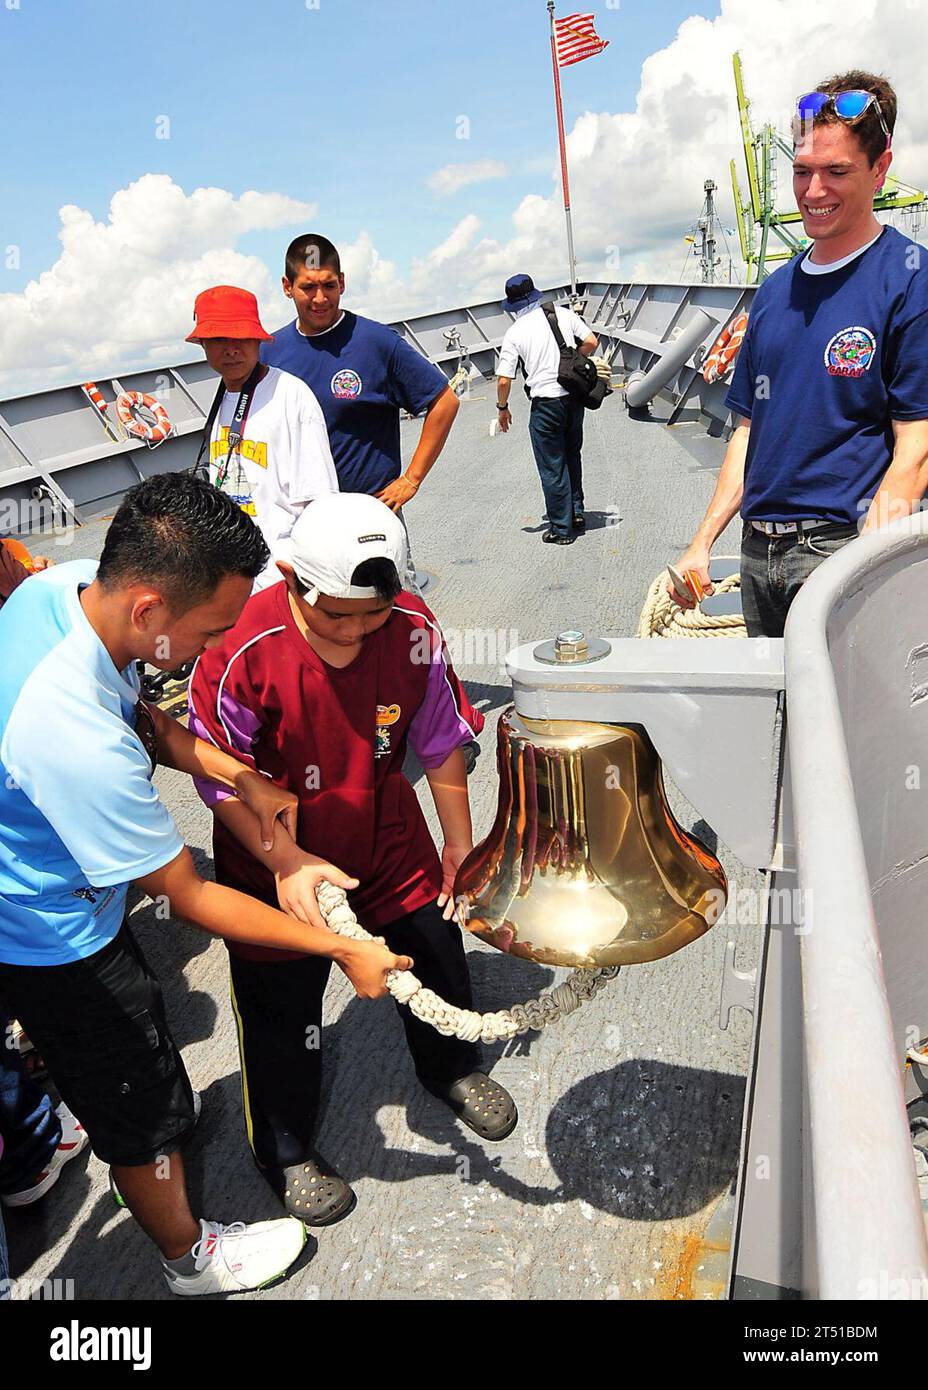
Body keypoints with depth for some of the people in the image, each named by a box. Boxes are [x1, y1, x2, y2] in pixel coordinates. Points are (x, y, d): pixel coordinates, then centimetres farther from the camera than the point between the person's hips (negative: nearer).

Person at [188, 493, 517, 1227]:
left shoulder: (413, 629, -19)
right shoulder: (244, 650, -29)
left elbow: (441, 742, -5)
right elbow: (221, 778, -18)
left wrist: (459, 843, 3)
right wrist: (286, 863, -25)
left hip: (389, 842, 3)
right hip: (276, 863, -3)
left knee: (438, 958, 18)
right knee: (283, 1010, 12)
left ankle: (452, 1069, 53)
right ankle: (287, 1153, 41)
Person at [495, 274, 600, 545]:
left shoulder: (514, 333, -6)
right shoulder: (564, 314, 2)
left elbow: (503, 380, -8)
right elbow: (591, 342, 2)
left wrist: (503, 408, 8)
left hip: (545, 403, -4)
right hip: (574, 396, 5)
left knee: (552, 468, 5)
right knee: (571, 456, 23)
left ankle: (561, 529, 12)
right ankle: (577, 513, 31)